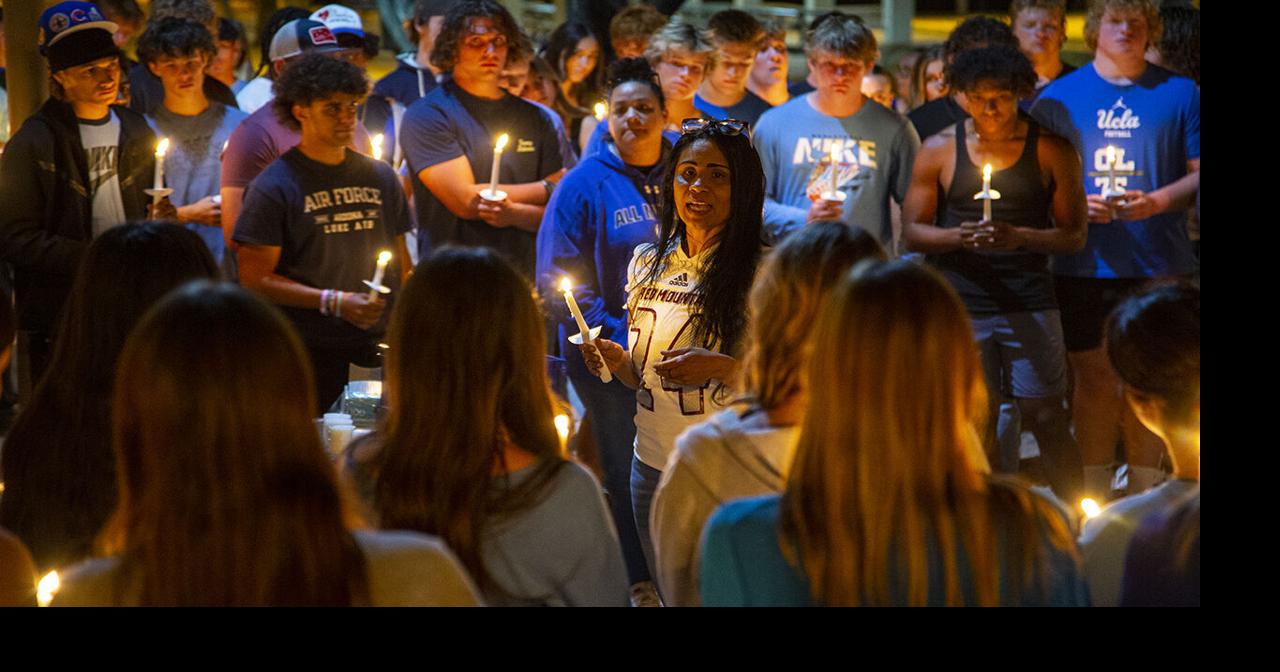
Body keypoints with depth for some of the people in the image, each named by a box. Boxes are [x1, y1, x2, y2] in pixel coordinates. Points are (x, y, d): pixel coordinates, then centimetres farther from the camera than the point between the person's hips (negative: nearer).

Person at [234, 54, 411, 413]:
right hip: (310, 355, -4)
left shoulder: (381, 176, 12)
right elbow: (254, 278, -8)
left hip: (378, 347, 4)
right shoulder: (274, 187, -4)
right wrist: (334, 302, -16)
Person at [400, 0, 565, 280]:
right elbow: (465, 200, -11)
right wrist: (547, 189, 0)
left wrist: (514, 214, -15)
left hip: (523, 278, 4)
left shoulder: (534, 118, 11)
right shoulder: (427, 114, -2)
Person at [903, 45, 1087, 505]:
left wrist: (1019, 237, -16)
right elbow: (912, 231, 6)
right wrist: (959, 236, -13)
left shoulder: (1051, 151, 2)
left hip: (1030, 303, -1)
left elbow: (1074, 235, 1)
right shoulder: (939, 150, 5)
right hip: (961, 305, 1)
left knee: (1047, 418, -4)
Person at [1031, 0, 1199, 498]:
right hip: (1084, 267, 0)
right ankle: (1093, 499, 12)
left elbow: (1197, 173, 5)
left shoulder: (1179, 94, 5)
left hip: (1158, 269, 0)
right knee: (1095, 381, 3)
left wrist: (1158, 201, -13)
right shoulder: (1058, 97, 7)